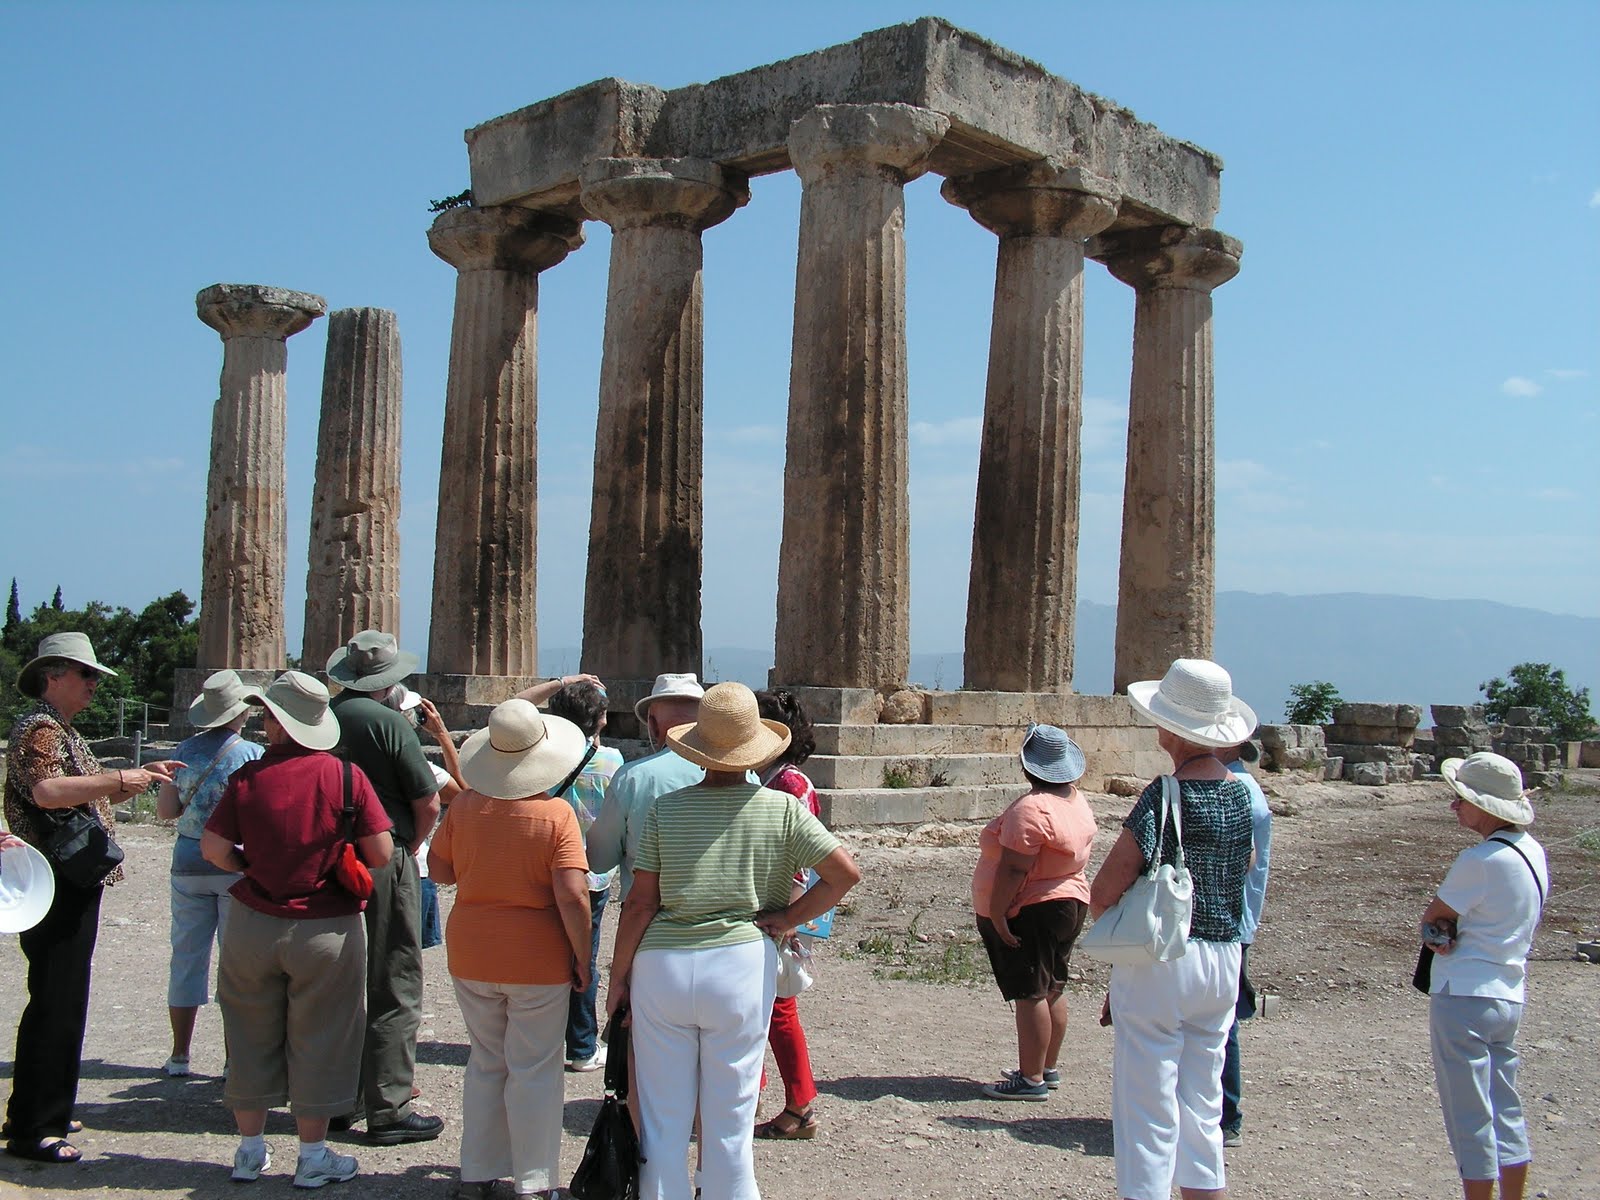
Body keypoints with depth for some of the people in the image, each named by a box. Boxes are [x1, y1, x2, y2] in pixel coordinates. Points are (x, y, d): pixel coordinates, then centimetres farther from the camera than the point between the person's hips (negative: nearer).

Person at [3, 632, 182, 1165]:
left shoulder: (62, 730, 21)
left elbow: (88, 795, 28)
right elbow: (47, 791, -29)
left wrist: (142, 775, 17)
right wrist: (120, 779, -26)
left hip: (74, 885, 11)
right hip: (55, 886, -11)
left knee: (59, 1003, 16)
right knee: (55, 1006, -8)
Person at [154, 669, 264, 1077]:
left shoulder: (185, 751, 2)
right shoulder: (253, 755, -9)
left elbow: (165, 810, 2)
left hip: (189, 864, 4)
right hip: (237, 866, -3)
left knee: (187, 956, 12)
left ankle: (180, 1055, 18)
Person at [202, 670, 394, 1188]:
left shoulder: (248, 778, -8)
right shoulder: (345, 776, -11)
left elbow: (213, 847, -8)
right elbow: (380, 853, -10)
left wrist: (253, 871, 10)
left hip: (254, 926, 2)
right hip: (328, 928, -1)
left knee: (252, 1035, 16)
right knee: (317, 1042, 9)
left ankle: (250, 1149, 28)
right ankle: (313, 1155, 17)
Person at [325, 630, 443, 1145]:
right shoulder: (387, 721, -13)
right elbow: (428, 802, -13)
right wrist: (409, 848, 6)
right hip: (383, 863, -6)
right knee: (394, 988, 1)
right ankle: (387, 1108, 2)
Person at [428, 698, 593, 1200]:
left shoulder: (465, 806, -4)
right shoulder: (556, 814, -15)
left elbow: (441, 871, 7)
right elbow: (572, 896, -19)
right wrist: (582, 958, -8)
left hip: (470, 953, 4)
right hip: (538, 958, -4)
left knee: (485, 1063, 18)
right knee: (533, 1070, 8)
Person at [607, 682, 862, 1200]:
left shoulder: (666, 809, -2)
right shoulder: (781, 809, -2)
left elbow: (640, 902, -2)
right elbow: (846, 872, -6)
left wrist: (618, 977, 7)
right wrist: (787, 919, 2)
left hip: (662, 964, 0)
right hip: (742, 962, 0)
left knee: (663, 1118, 11)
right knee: (730, 1119, 11)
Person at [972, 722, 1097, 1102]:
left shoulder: (1030, 809, -22)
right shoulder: (1077, 802, 8)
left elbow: (1014, 869, -25)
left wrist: (997, 914, -20)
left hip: (1032, 911, -10)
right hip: (1070, 901, 10)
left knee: (1030, 994, -6)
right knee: (1052, 989, 16)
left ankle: (1031, 1080, -2)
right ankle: (1048, 1069, 26)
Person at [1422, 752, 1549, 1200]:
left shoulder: (1480, 860, -21)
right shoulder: (1533, 851, 6)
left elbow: (1430, 918, -11)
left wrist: (1441, 928, 7)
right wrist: (1454, 929, -5)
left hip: (1465, 997, -9)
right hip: (1511, 996, 9)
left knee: (1470, 1116, 1)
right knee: (1505, 1109, 17)